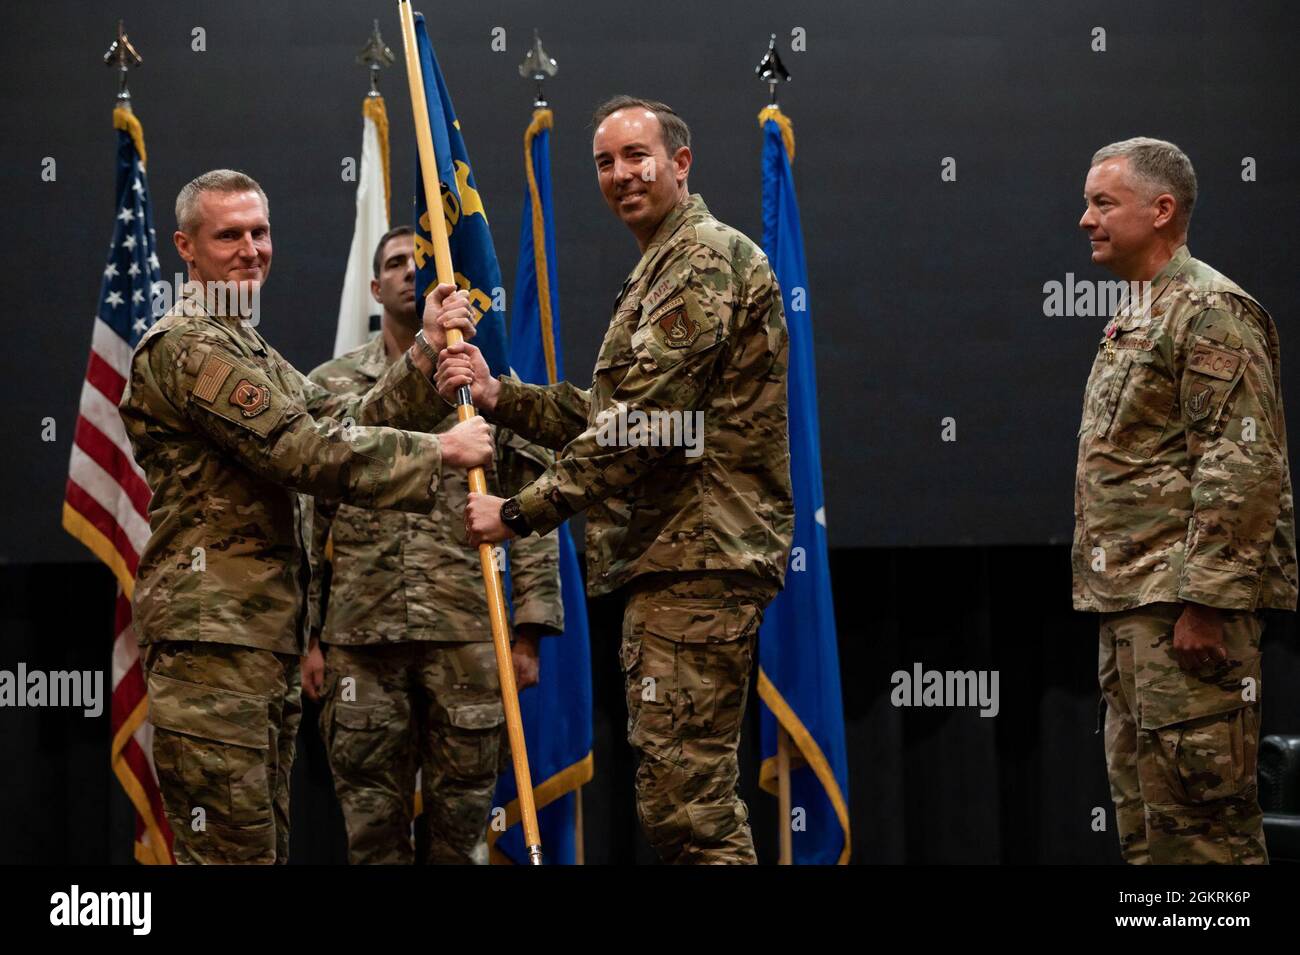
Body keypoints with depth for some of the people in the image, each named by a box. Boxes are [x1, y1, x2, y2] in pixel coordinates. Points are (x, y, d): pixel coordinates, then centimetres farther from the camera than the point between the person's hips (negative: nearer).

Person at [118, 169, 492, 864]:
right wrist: (440, 453, -13)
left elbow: (346, 422, 17)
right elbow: (305, 451, -16)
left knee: (264, 848, 11)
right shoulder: (187, 346, -8)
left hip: (265, 647, 11)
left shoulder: (252, 353, 27)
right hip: (212, 643, -10)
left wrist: (428, 353, 5)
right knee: (233, 851, -13)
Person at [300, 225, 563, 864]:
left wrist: (529, 631, -1)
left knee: (462, 822, 4)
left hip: (469, 636, 0)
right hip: (361, 637, 0)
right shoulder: (329, 388, 9)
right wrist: (306, 635, 2)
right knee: (372, 822, 4)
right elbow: (304, 524, 8)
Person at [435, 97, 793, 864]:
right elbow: (606, 416, 18)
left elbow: (642, 427, -19)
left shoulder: (705, 259, -11)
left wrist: (521, 512, -15)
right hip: (673, 556, 11)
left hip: (697, 560, -11)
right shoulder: (665, 267, 24)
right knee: (692, 794, 14)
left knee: (683, 800, -14)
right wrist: (496, 393, 5)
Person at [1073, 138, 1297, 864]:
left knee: (1200, 811, -11)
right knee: (1146, 821, 11)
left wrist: (1201, 601, -23)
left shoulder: (1209, 311, -10)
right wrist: (1116, 605, 20)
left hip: (1184, 608, -10)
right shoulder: (1136, 320, 21)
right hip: (1130, 609, 10)